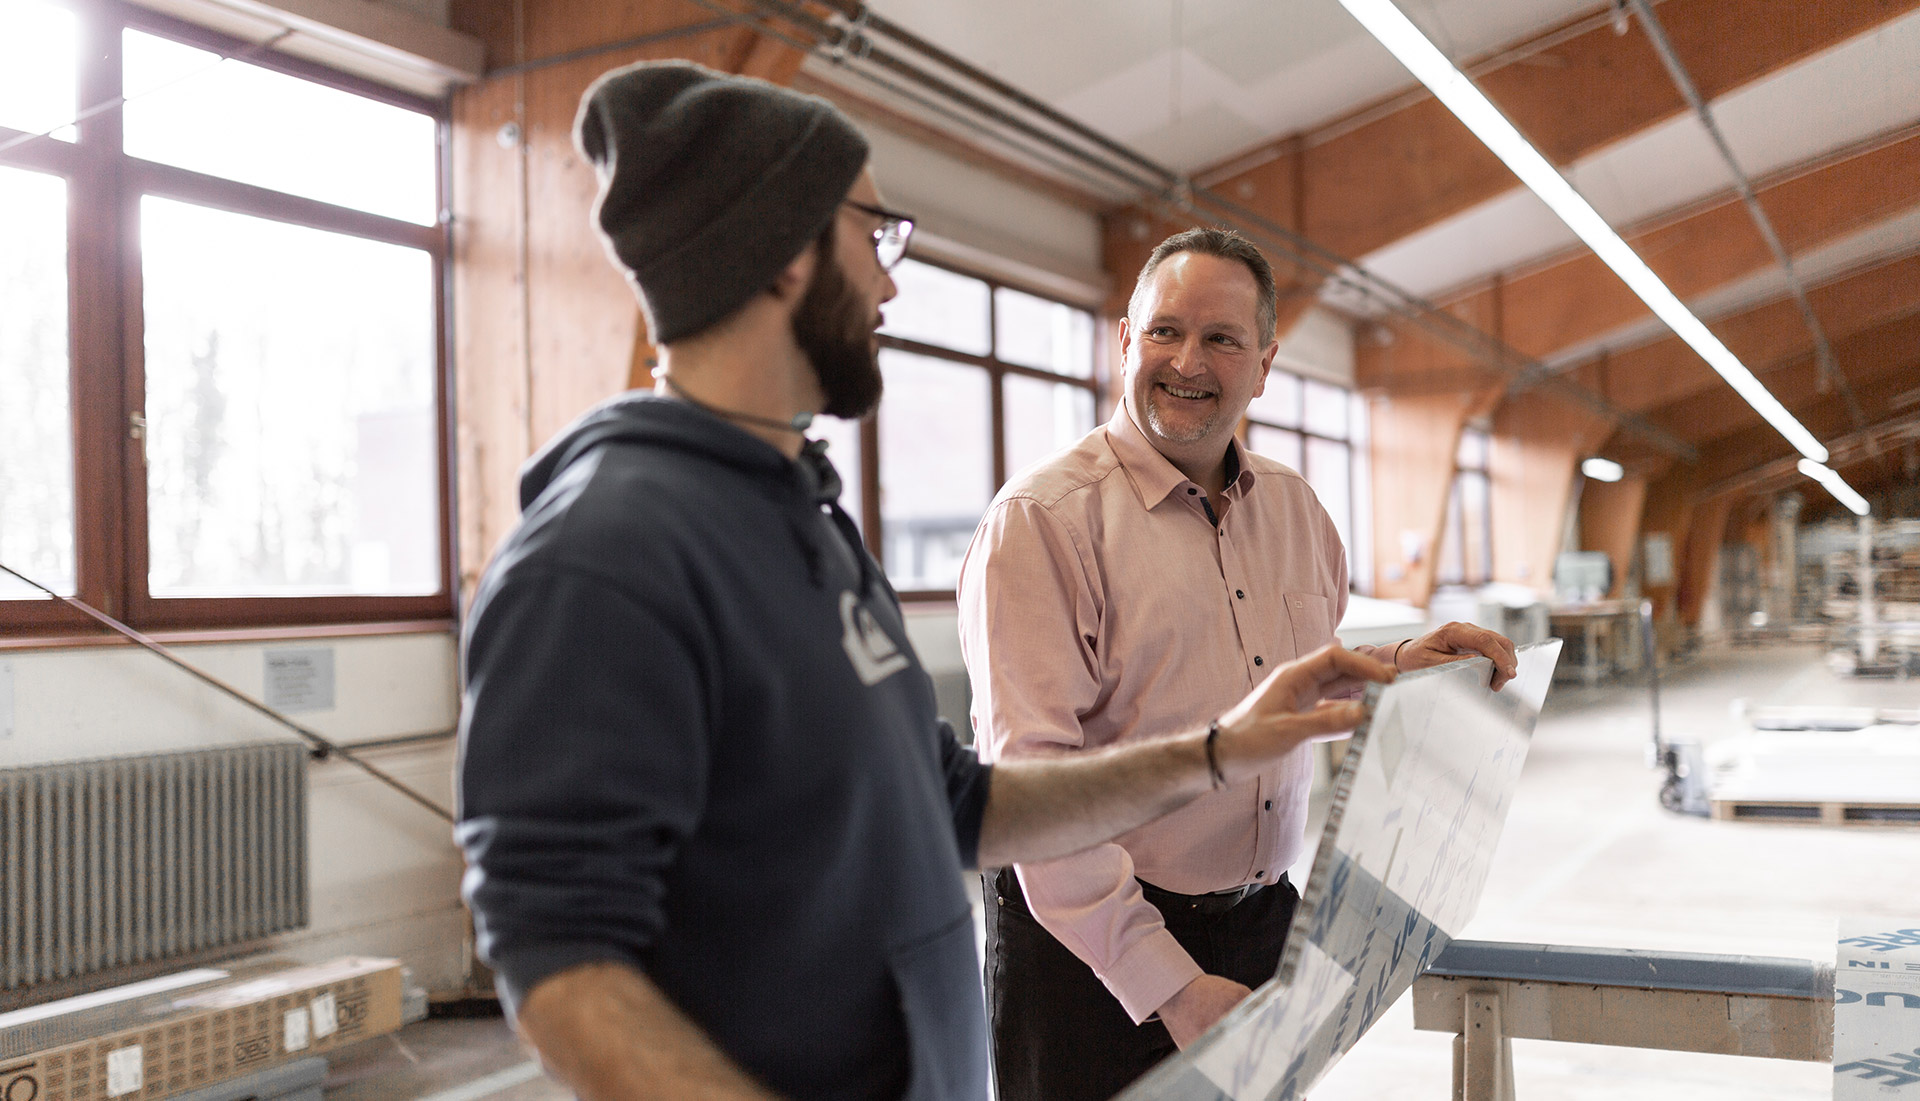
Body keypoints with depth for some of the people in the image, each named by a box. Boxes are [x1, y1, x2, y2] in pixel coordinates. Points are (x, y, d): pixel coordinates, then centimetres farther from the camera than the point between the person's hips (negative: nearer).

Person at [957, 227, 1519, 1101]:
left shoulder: (1294, 509, 8)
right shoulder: (1042, 518, -15)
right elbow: (1033, 781, -20)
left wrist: (1399, 668, 1)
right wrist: (1166, 982, -22)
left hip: (1263, 923, 6)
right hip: (1092, 949, -6)